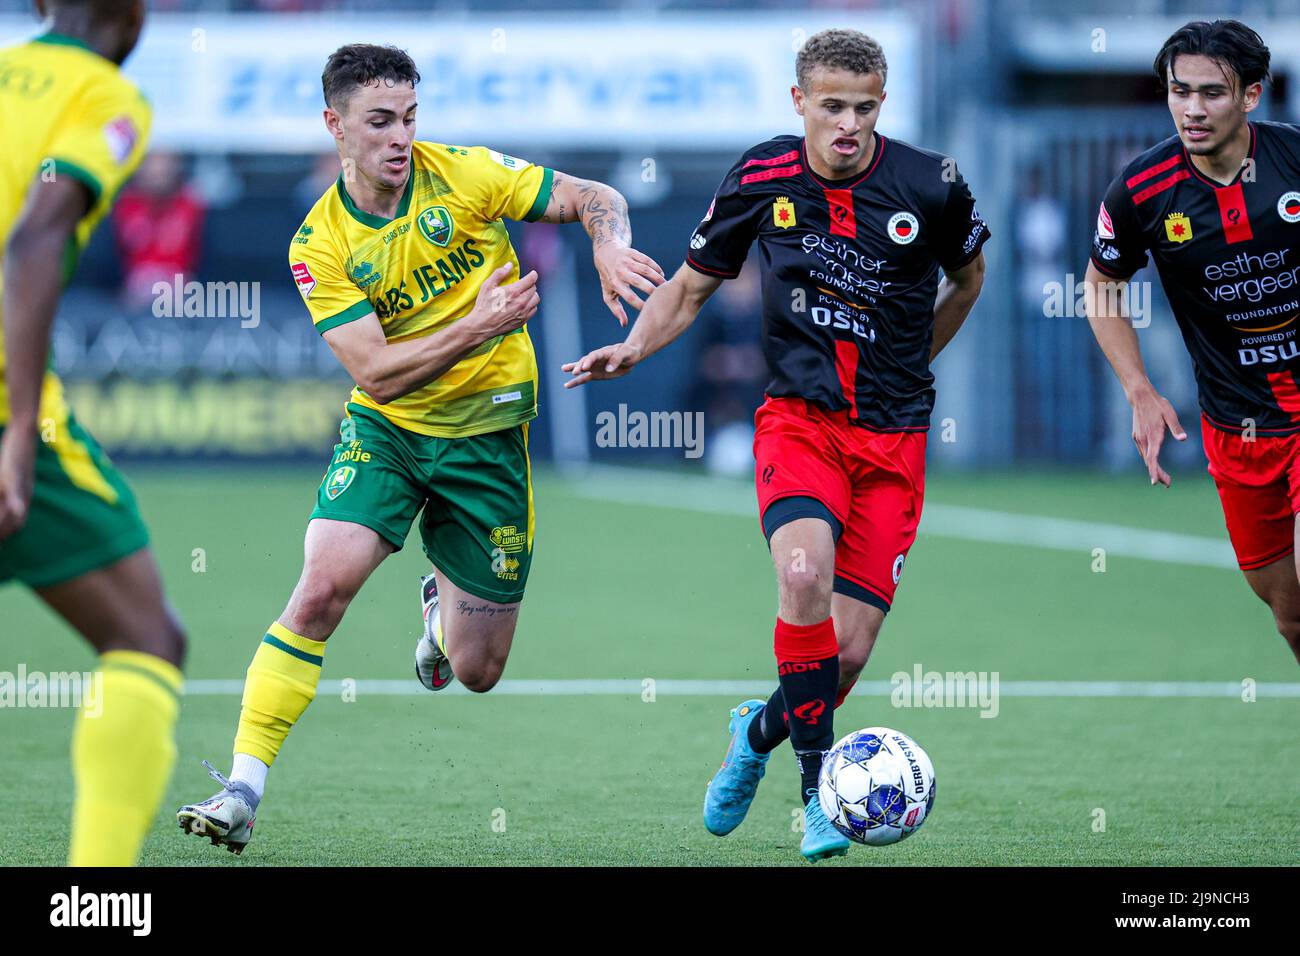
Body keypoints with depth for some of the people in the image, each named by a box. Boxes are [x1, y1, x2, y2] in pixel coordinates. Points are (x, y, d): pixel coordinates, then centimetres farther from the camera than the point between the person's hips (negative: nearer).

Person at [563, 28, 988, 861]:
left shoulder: (931, 185, -7)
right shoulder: (762, 180, -4)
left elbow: (967, 276, 15)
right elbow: (693, 284, 10)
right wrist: (634, 347, -7)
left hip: (894, 439, 1)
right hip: (800, 418, -1)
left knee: (850, 651, -5)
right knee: (805, 575, -31)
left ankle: (761, 730, 30)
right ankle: (818, 786, -19)